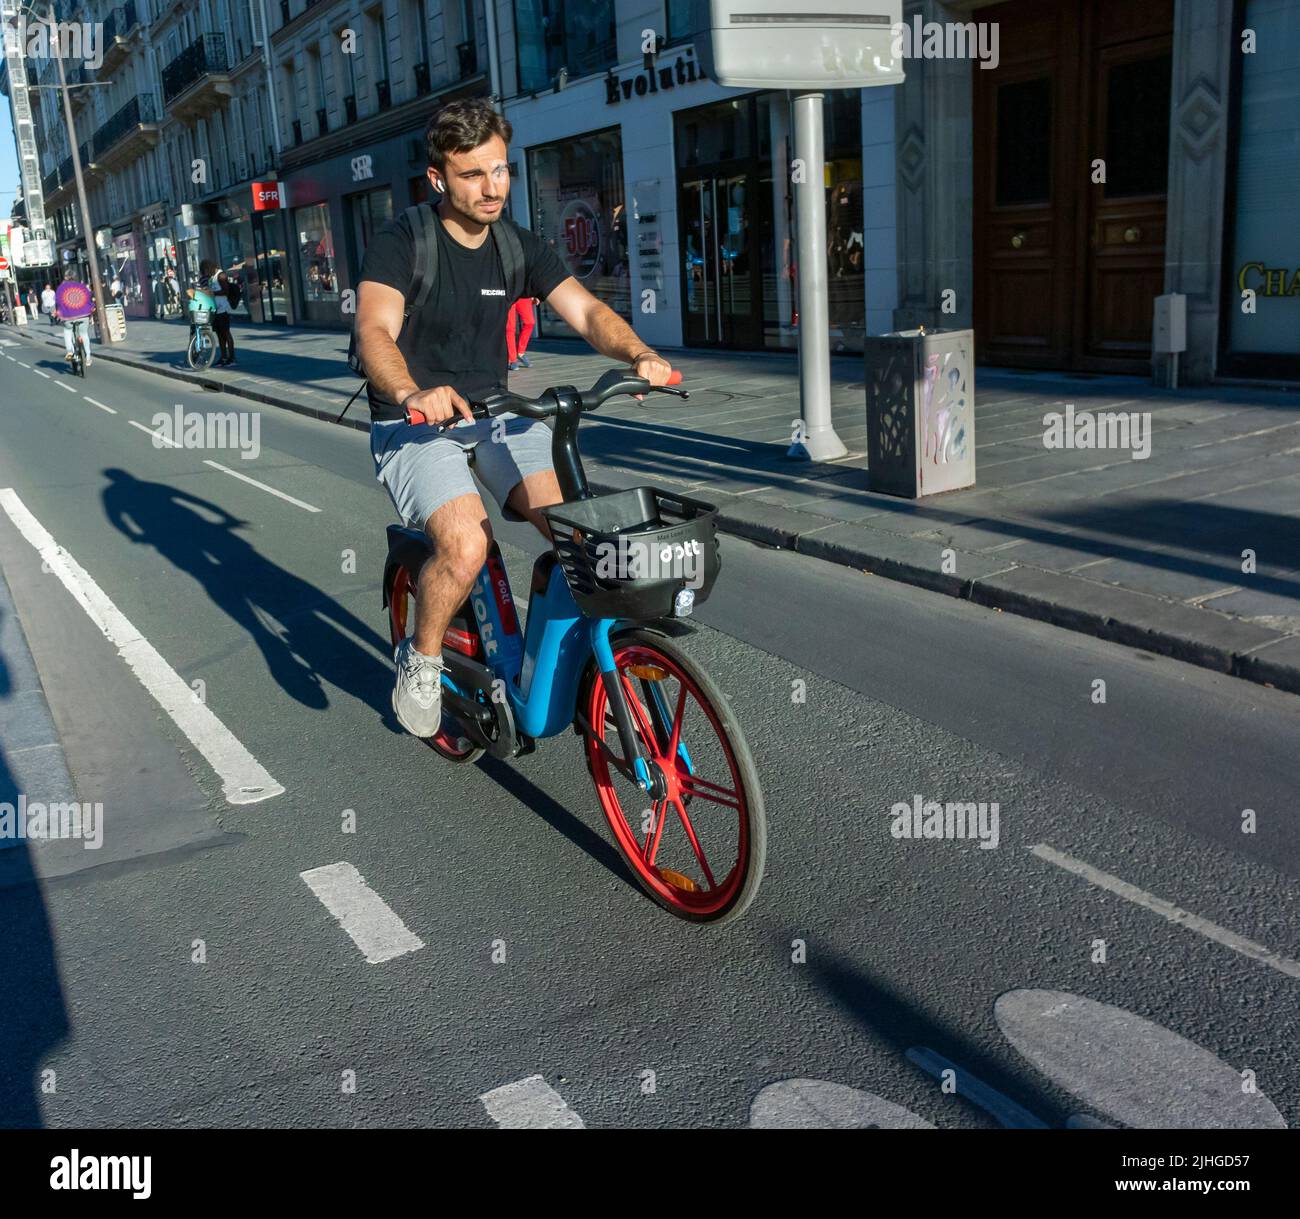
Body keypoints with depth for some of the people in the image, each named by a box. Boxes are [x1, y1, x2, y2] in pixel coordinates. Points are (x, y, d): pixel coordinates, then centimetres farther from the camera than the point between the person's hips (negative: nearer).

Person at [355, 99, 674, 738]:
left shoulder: (518, 246, 5)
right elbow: (375, 331, -26)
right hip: (415, 424, -4)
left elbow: (585, 310, -5)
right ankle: (421, 659, 0)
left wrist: (640, 355, -27)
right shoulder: (401, 241, -10)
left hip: (494, 415, 5)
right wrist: (413, 393, -48)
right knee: (465, 545, -30)